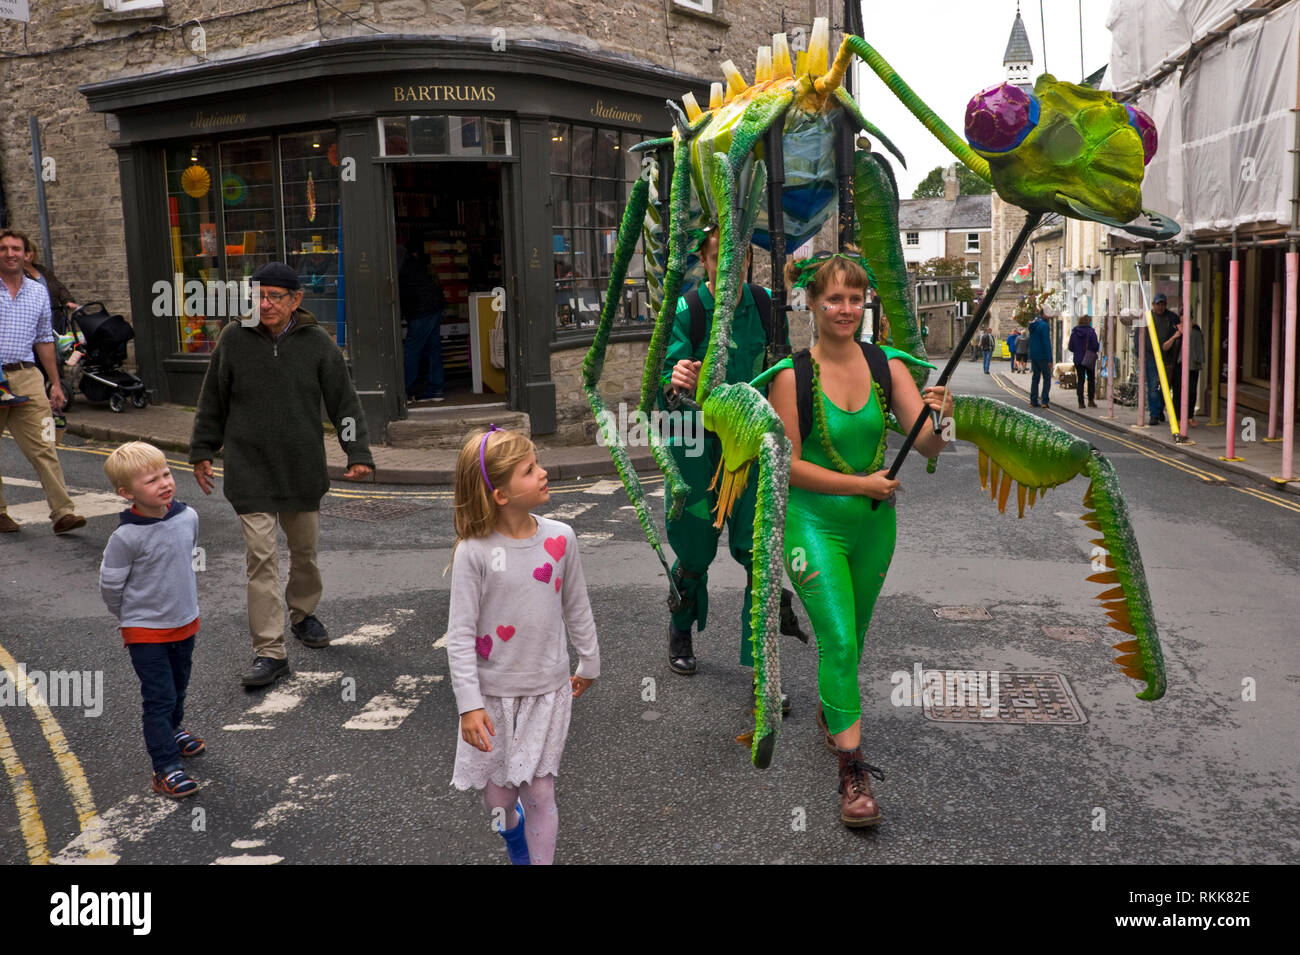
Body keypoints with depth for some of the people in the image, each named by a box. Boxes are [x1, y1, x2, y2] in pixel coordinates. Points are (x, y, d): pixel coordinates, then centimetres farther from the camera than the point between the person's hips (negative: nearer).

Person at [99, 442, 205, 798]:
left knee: (178, 687, 24)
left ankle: (173, 730, 50)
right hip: (145, 630, -6)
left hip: (185, 622, 6)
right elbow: (110, 585, -12)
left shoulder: (188, 517, -9)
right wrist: (131, 618, 2)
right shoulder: (126, 537, -25)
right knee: (159, 697, -3)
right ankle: (166, 770, 5)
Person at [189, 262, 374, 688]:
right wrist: (202, 452, 10)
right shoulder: (233, 339, -2)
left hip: (304, 469, 2)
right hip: (250, 471, -1)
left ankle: (302, 614, 43)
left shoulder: (317, 343, -2)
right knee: (261, 557, -7)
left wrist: (358, 453, -5)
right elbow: (213, 402, 8)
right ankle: (269, 652, -4)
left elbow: (344, 401, 1)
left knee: (305, 550, 16)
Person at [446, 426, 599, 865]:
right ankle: (513, 826, 47)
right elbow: (460, 634, -13)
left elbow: (577, 608, 7)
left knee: (540, 794, 3)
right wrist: (469, 704, -16)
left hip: (548, 689, 2)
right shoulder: (474, 552, -17)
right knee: (498, 798, 13)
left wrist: (589, 663, 16)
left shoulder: (560, 538, -8)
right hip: (493, 694, -1)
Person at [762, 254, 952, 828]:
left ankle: (831, 712, 48)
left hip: (874, 521, 4)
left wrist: (937, 419, -31)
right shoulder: (792, 375, -13)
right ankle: (852, 769, -3)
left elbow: (928, 447, -9)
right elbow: (786, 464, -13)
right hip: (814, 521, -4)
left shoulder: (887, 365, -4)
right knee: (838, 641, -12)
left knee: (852, 635, 21)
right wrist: (859, 483, -19)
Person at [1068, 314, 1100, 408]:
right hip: (1089, 360, -2)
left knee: (1080, 380, 6)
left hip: (1078, 360, 2)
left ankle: (1081, 402, 1)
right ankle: (1091, 400, 8)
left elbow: (1071, 347, 2)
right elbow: (1095, 346, -14)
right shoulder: (1091, 332, -11)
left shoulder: (1074, 333, 0)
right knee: (1091, 379, 13)